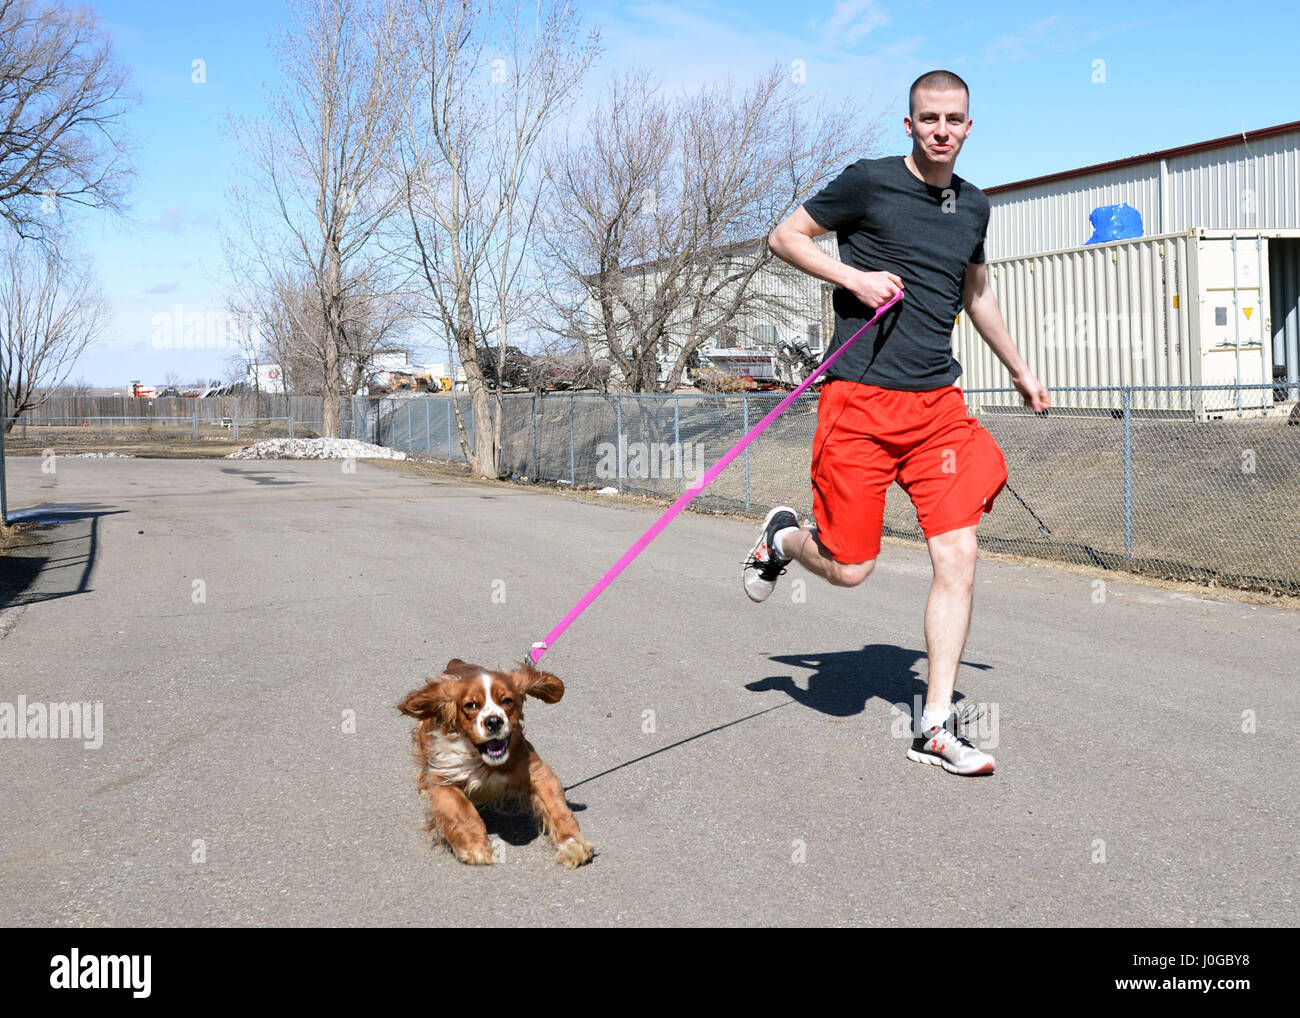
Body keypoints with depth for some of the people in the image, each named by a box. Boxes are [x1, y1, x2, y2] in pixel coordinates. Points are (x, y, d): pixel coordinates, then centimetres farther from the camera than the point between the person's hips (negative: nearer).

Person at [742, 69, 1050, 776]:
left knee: (958, 555, -6)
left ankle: (934, 728, 1)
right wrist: (854, 276, -11)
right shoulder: (869, 182, -2)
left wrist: (1021, 372, 37)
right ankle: (783, 538, 33)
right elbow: (784, 236, 4)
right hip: (860, 399, -5)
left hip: (938, 404, 5)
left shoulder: (973, 206, 15)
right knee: (849, 568, -4)